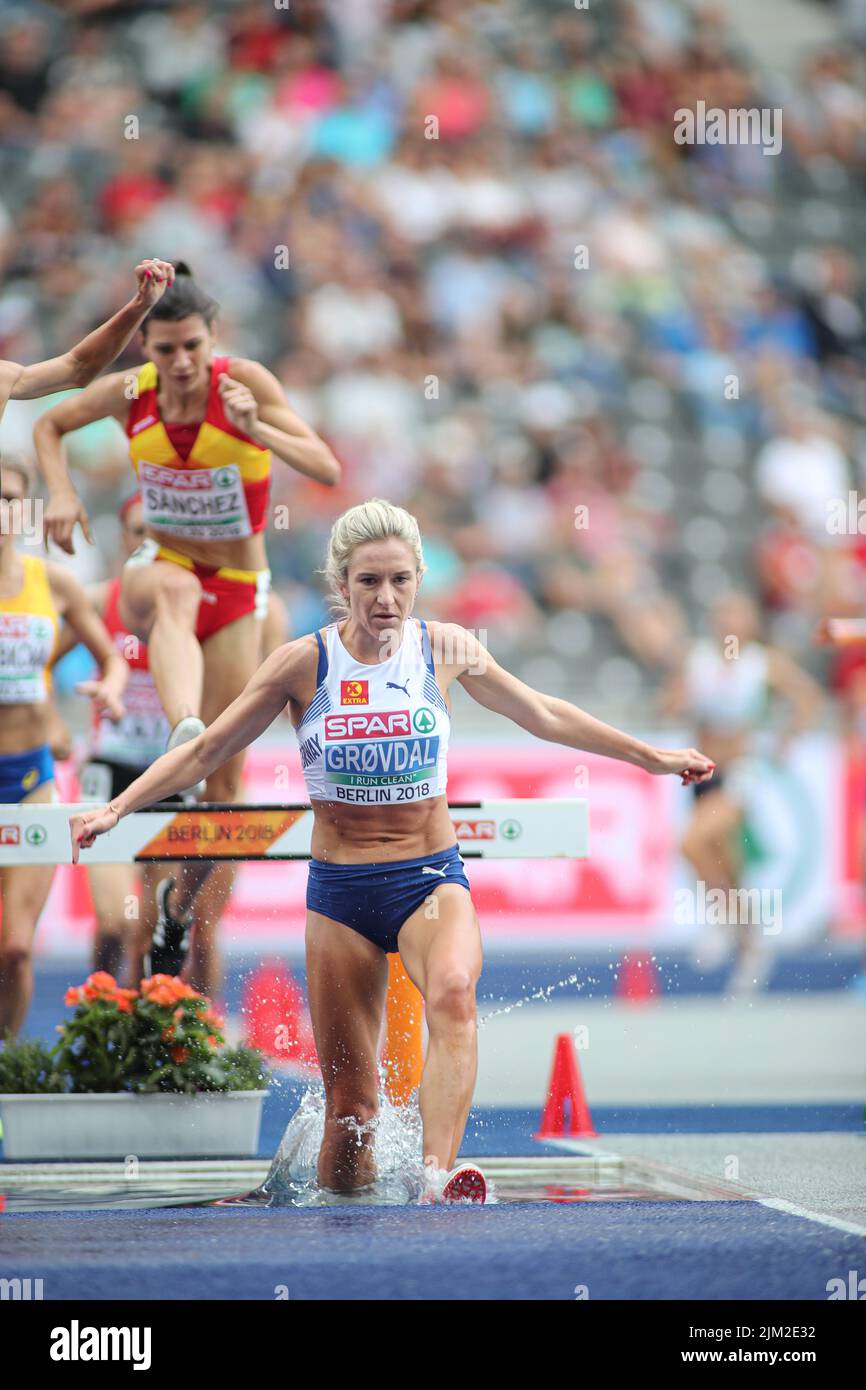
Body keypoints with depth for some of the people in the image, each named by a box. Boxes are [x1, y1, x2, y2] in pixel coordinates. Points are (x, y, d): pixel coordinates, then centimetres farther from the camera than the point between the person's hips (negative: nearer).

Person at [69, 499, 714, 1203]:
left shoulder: (447, 649, 1)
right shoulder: (305, 663, -3)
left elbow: (546, 716, 15)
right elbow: (205, 751, 3)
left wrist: (652, 757, 22)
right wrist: (115, 809, -6)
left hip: (432, 879, 0)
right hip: (340, 888, 0)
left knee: (453, 994, -35)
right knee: (349, 1110, -1)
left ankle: (440, 1176, -49)